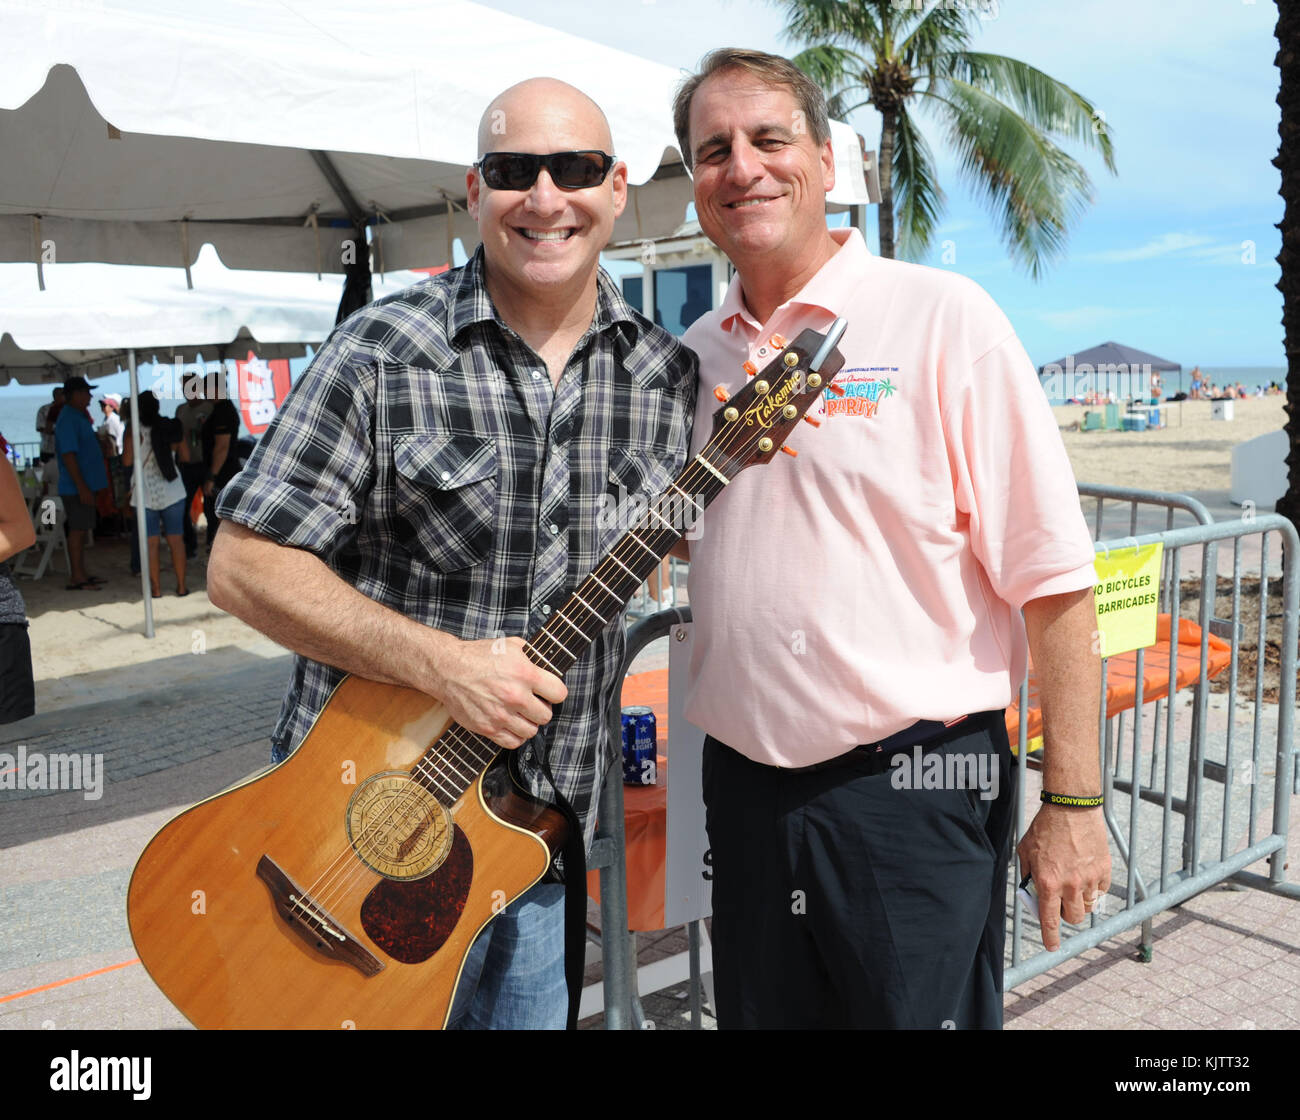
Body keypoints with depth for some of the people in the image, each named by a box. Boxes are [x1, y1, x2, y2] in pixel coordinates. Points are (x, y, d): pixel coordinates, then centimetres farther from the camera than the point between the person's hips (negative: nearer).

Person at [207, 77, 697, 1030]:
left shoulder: (669, 375, -1)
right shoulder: (384, 355, -13)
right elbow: (244, 565, -14)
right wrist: (442, 663, -22)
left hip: (547, 824, 4)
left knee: (527, 1010, 20)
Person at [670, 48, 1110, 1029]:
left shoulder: (941, 316, -9)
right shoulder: (692, 356, 7)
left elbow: (1053, 577, -11)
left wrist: (1072, 803, -11)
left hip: (916, 783, -5)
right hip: (745, 787, 5)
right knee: (758, 1010, 19)